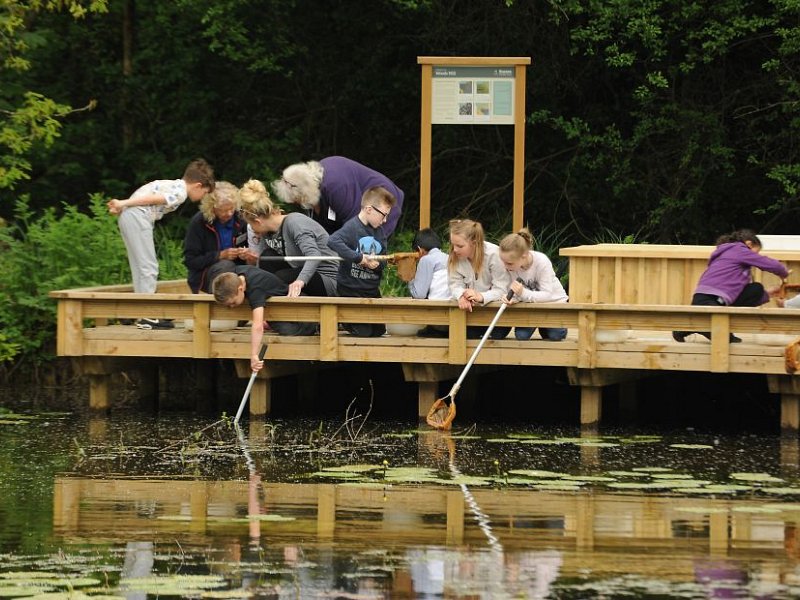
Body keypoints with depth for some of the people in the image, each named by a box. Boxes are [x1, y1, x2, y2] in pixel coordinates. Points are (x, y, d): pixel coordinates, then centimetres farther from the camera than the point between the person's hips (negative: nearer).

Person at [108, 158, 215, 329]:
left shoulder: (173, 185, 22)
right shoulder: (180, 192, -8)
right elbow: (153, 199, -15)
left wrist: (122, 206, 9)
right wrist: (123, 204, -17)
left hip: (127, 217, 10)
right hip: (137, 217, -10)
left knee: (141, 267, 12)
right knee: (149, 267, -7)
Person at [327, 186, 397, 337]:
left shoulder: (379, 231, 7)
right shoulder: (352, 227, -17)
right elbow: (333, 241, -35)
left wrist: (378, 264, -16)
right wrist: (359, 257, -34)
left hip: (372, 289, 8)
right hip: (351, 288, -8)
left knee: (379, 331, 13)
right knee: (364, 332, -7)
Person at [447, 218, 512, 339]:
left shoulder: (494, 254, -23)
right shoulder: (454, 257, -9)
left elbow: (501, 290, -23)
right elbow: (455, 285, -9)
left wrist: (481, 297, -42)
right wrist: (462, 296, -34)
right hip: (471, 307, 4)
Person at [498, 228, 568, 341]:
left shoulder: (542, 262, -31)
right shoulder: (511, 264, -21)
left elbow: (547, 294, -30)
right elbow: (517, 293, -14)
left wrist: (523, 293, -45)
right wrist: (511, 298, -39)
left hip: (553, 301, -3)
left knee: (556, 335, -21)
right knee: (521, 335, -18)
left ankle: (543, 327, 15)